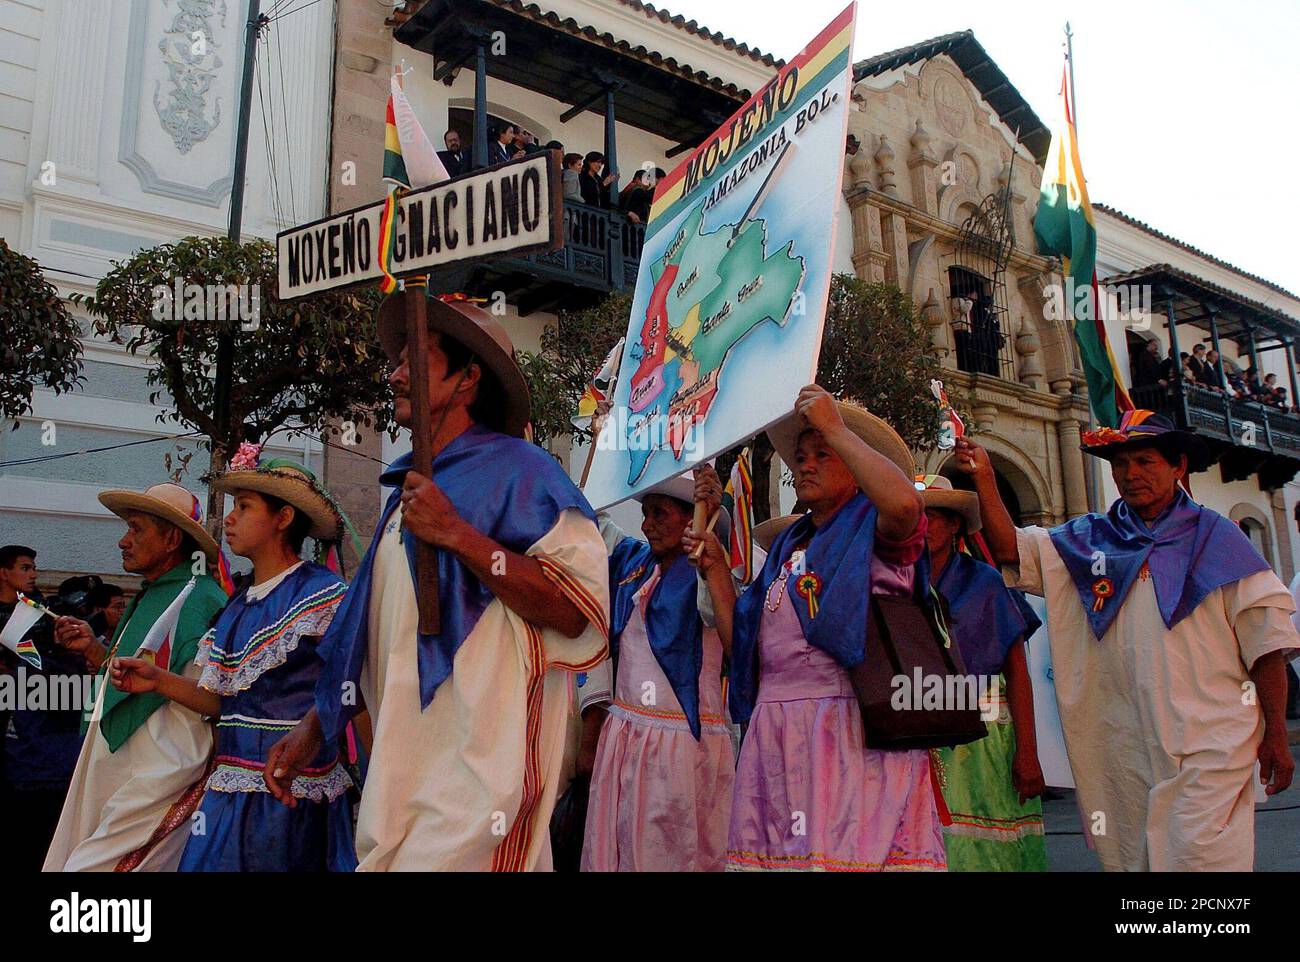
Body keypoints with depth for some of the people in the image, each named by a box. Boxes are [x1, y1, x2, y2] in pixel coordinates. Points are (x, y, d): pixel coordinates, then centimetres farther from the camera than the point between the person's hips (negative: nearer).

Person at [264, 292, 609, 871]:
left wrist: (455, 533, -21)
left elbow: (583, 610, -20)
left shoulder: (515, 468, -8)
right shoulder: (408, 488, 18)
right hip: (402, 771, 8)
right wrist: (315, 726, 19)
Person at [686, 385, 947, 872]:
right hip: (774, 734, 6)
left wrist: (834, 427, -13)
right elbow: (739, 642, 18)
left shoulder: (872, 527, 5)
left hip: (855, 730, -6)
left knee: (852, 850, -8)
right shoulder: (786, 547, 23)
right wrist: (715, 569, 9)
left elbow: (905, 503, -23)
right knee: (778, 851, 4)